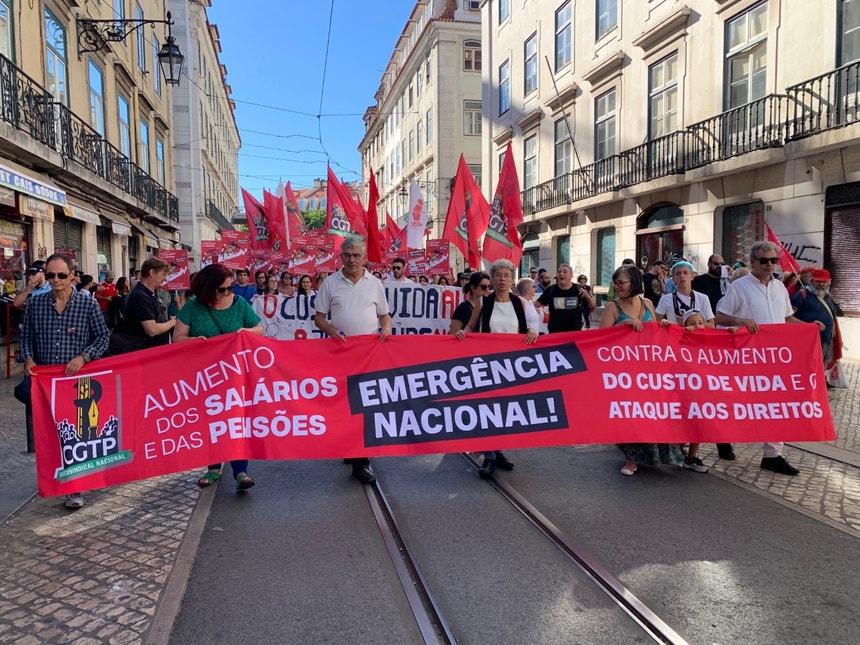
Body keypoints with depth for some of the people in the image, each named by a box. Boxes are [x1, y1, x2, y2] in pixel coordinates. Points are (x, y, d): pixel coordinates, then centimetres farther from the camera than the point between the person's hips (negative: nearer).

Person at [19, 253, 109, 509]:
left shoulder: (88, 304, -2)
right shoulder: (34, 303, 5)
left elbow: (102, 337, 1)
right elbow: (26, 336, 12)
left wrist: (83, 357, -14)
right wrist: (28, 359, -6)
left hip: (77, 380, -2)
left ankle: (74, 489, 7)